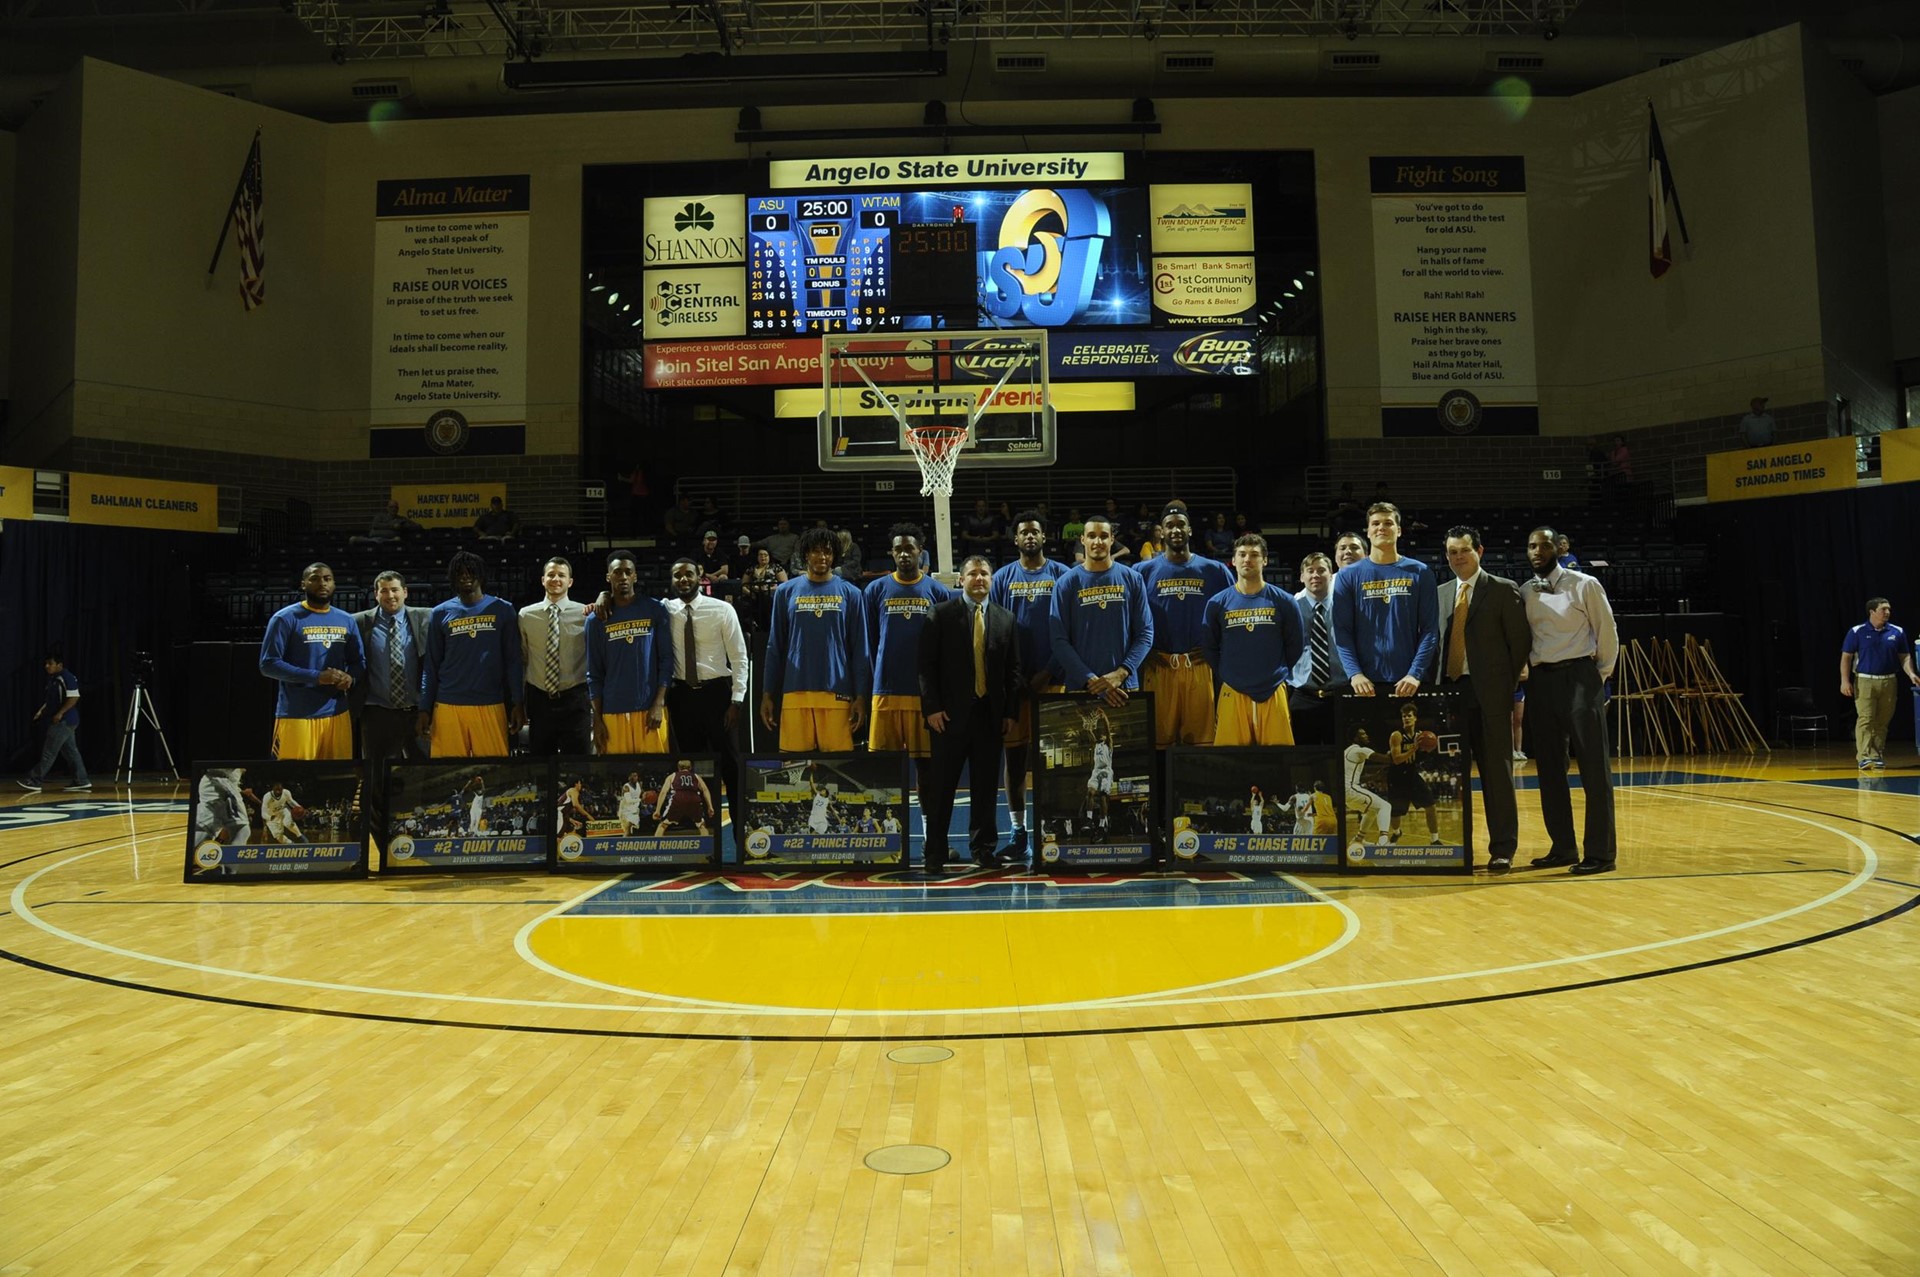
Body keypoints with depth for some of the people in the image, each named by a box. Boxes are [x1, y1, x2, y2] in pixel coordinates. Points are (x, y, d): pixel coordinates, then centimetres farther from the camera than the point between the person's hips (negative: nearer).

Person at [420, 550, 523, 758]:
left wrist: (516, 703, -1)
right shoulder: (440, 614, 9)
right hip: (448, 705, 1)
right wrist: (424, 708, 5)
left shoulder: (502, 610, 6)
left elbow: (513, 660, 5)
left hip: (490, 705, -1)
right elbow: (431, 665, 10)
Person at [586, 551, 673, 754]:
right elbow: (594, 673, 7)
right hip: (612, 712, 1)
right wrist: (596, 719, 2)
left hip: (649, 708, -1)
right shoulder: (597, 619, 7)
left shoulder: (655, 610, 4)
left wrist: (659, 703, -7)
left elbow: (666, 659, 2)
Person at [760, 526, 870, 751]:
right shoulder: (786, 592, 9)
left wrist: (860, 696, -2)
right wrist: (767, 693, 5)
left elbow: (859, 650, 5)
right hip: (795, 692, 1)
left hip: (836, 693, -1)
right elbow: (775, 647, 11)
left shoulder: (850, 593, 7)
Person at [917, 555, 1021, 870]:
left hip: (990, 714, 3)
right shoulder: (941, 614, 3)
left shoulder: (1006, 619, 11)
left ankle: (984, 848, 18)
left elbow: (1013, 669, 11)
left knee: (986, 786, 7)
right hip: (950, 713, -3)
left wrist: (1010, 712, 3)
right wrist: (932, 707, -9)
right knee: (941, 785, 1)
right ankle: (935, 852, 10)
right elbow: (926, 663, -1)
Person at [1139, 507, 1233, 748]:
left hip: (1200, 666, 1)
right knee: (1159, 739, 2)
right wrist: (1145, 652, -2)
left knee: (1201, 738, 2)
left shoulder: (1214, 571, 8)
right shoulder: (1144, 571, 6)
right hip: (1159, 666, 0)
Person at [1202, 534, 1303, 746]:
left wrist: (1278, 675, 9)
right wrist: (1226, 678, 9)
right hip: (1233, 694, 0)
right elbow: (1209, 647, 11)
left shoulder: (1283, 601, 3)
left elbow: (1295, 645, 10)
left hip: (1274, 693, 0)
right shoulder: (1218, 603, 3)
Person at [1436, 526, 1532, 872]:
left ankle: (1502, 849, 8)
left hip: (1489, 692, -4)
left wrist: (1509, 683, -3)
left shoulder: (1503, 590, 1)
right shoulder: (1441, 594, 15)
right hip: (1450, 689, 4)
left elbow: (1521, 640, -1)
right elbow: (1434, 639, 13)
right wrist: (1437, 683, 3)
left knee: (1496, 771, 1)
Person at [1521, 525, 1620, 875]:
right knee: (1549, 768, 8)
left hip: (1579, 677, -5)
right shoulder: (1524, 593, 9)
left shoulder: (1584, 585, -3)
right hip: (1540, 681, 5)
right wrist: (1528, 672, 8)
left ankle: (1600, 851, 2)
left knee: (1593, 767, -2)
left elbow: (1608, 632, 2)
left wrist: (1601, 674, 4)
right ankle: (1562, 847, 17)